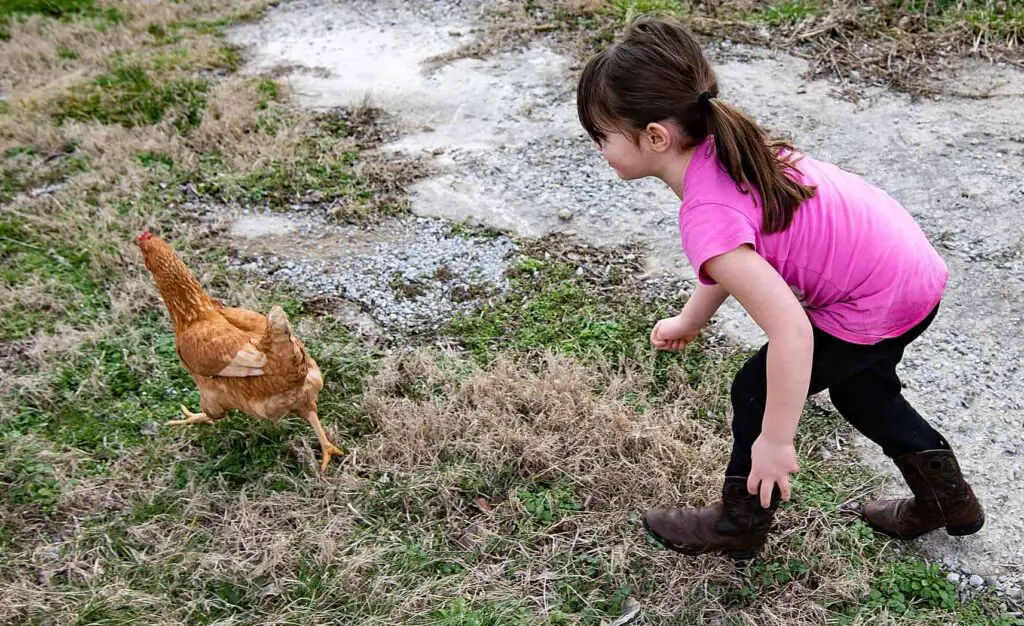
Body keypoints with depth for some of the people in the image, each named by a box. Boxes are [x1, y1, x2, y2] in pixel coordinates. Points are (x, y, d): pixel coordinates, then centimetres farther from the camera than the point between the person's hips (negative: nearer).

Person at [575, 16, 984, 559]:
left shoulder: (706, 217, -32)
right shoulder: (722, 147, -4)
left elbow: (792, 333, -36)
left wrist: (775, 442, -25)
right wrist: (690, 320, 23)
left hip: (882, 307, -9)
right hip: (916, 269, 9)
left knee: (758, 391, 7)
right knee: (857, 388, 31)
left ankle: (738, 525, 30)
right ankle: (948, 500, 50)